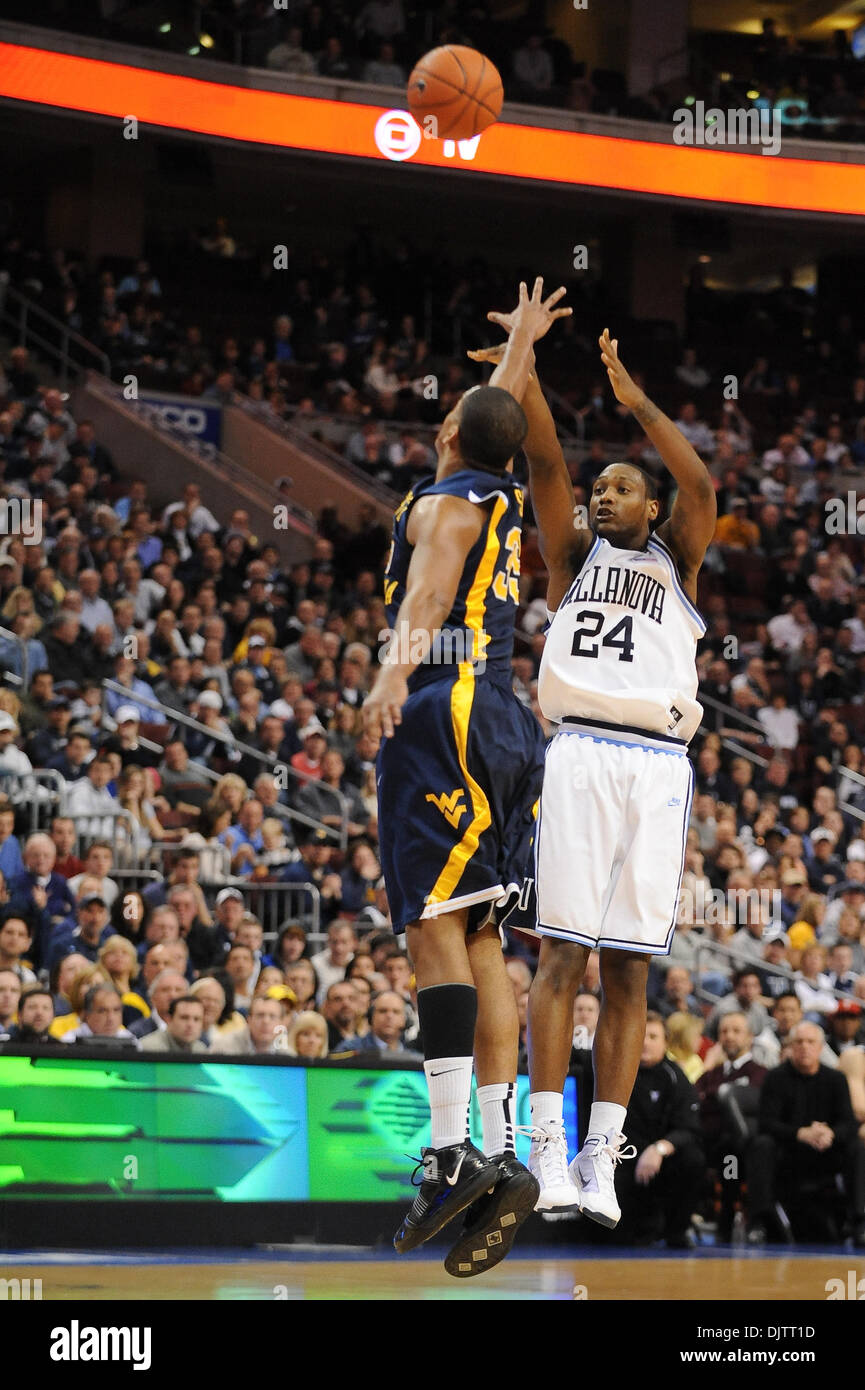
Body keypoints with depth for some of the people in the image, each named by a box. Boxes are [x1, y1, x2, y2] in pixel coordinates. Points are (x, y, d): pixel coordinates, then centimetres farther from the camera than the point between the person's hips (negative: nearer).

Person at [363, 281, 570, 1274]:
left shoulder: (445, 503, -2)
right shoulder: (502, 500, 22)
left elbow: (429, 590, -23)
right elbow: (506, 417, 44)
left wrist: (394, 672, -40)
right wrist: (521, 344, 61)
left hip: (446, 710, -9)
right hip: (502, 723, 9)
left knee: (436, 926, -16)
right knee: (476, 939, 4)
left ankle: (453, 1153, -26)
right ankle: (501, 1156, -3)